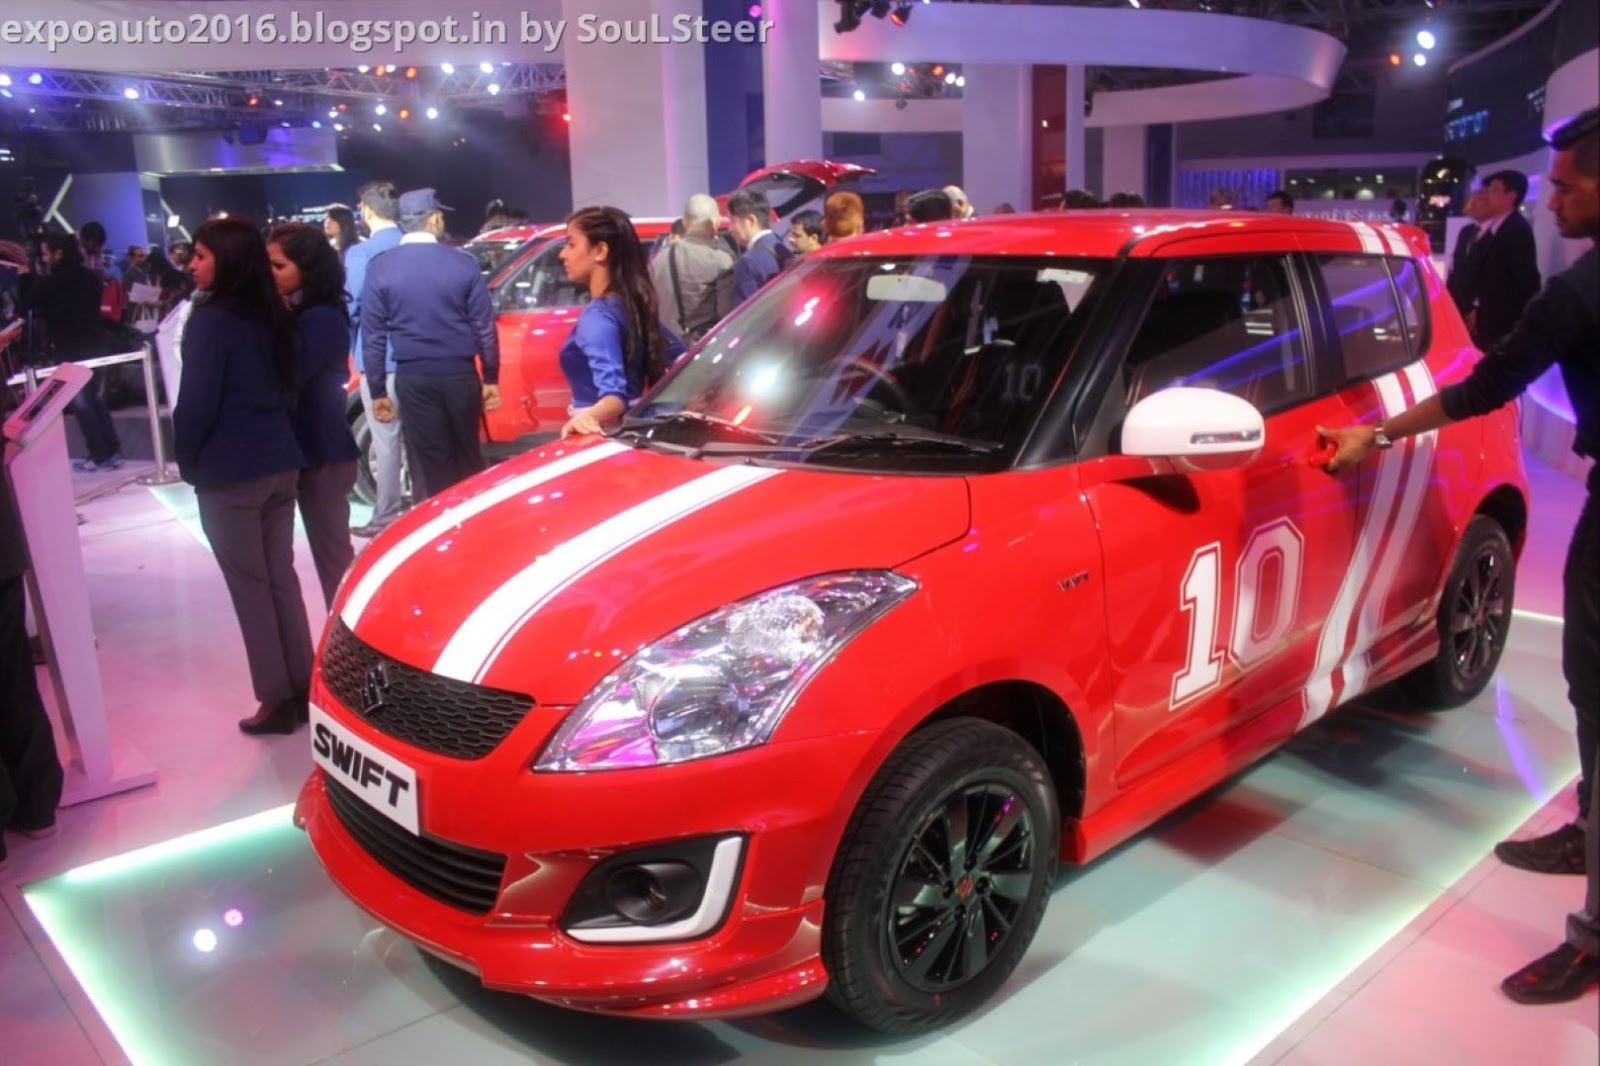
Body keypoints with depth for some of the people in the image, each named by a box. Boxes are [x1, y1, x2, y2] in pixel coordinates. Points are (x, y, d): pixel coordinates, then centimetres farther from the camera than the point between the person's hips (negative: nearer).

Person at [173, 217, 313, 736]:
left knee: (249, 586, 1)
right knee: (281, 577, 12)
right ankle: (302, 689, 17)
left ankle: (276, 698, 7)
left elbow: (196, 403, -15)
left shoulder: (209, 321, -14)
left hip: (229, 473, -7)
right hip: (280, 463, 7)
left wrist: (187, 461, 0)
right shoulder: (274, 316, 8)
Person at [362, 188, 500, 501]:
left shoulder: (380, 268, -1)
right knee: (468, 459, 14)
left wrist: (378, 391, 5)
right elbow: (484, 327, -1)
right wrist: (491, 377, 7)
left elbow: (373, 336, 0)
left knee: (428, 465, 5)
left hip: (413, 379, 0)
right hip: (460, 375, 0)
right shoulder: (464, 263, -3)